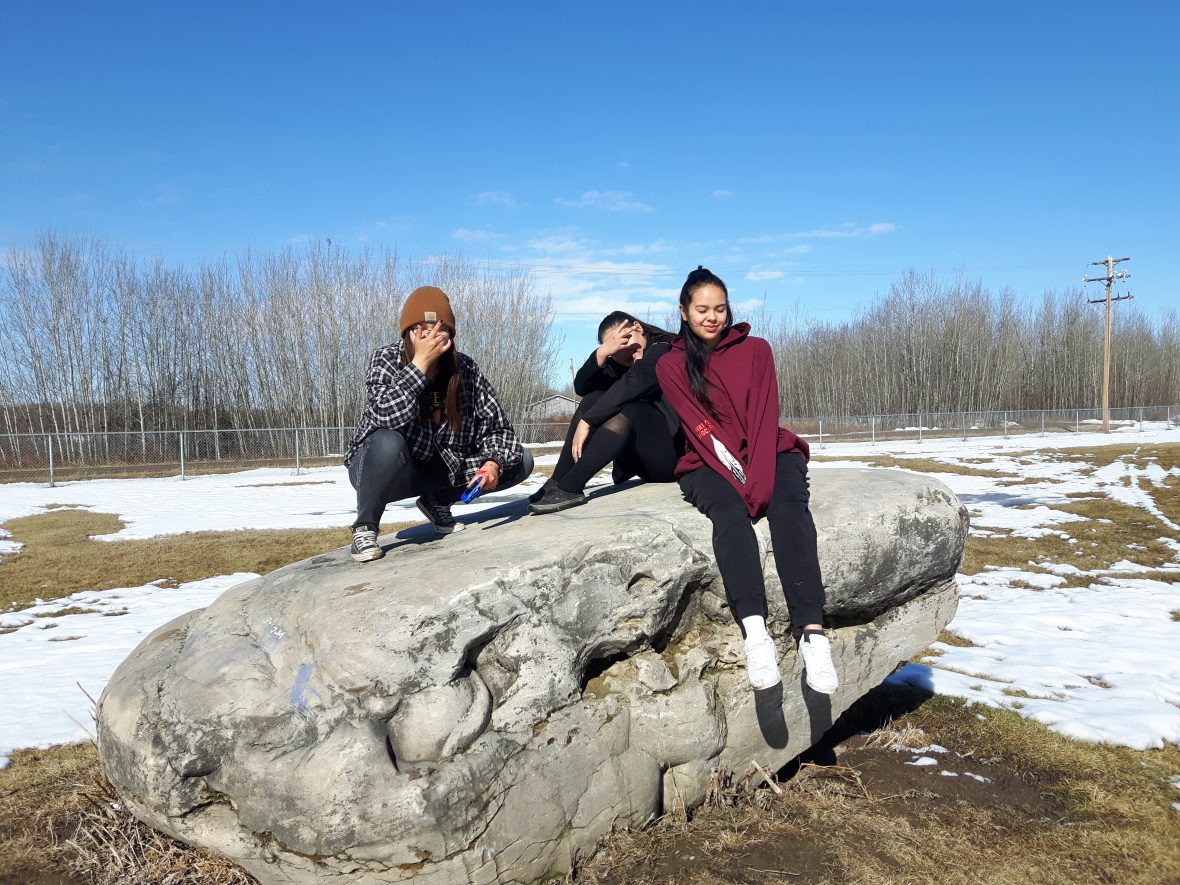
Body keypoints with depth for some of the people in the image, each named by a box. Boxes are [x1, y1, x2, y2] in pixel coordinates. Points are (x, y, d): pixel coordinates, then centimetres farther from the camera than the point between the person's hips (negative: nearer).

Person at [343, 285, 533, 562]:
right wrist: (420, 362, -37)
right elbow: (386, 416, -36)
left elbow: (496, 427, -6)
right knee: (388, 443, -40)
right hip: (384, 469, -4)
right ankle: (364, 528, -13)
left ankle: (438, 502, 13)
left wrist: (494, 463, -26)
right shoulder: (386, 359, -18)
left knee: (520, 460, -5)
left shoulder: (466, 369, -10)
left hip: (436, 470, 4)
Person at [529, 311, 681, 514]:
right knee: (594, 398, -7)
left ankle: (569, 488, -33)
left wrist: (587, 421, -26)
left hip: (674, 452, -7)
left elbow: (632, 384, -27)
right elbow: (581, 387, -4)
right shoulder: (618, 365, 12)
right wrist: (602, 353, -20)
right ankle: (557, 482, -16)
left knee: (628, 409, -30)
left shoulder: (664, 348, -9)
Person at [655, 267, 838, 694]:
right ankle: (754, 630, -49)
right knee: (728, 510, -34)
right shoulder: (671, 366, 8)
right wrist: (737, 477, -20)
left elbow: (765, 417, -4)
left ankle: (812, 633, -43)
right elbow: (701, 430, -5)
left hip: (770, 454, 1)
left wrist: (759, 478, -19)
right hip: (709, 464, -1)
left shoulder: (755, 349, 9)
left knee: (788, 506, -31)